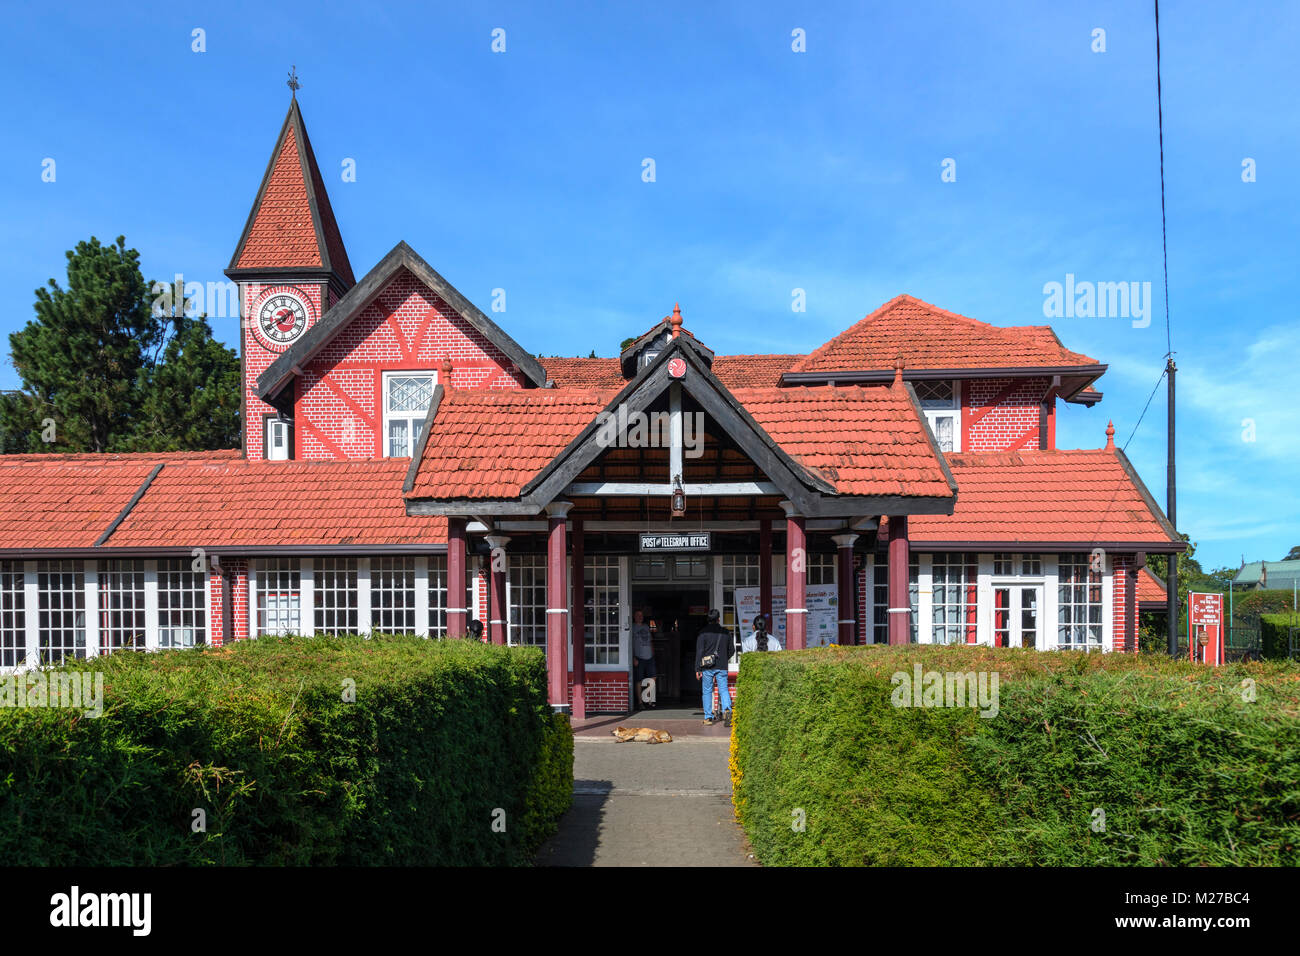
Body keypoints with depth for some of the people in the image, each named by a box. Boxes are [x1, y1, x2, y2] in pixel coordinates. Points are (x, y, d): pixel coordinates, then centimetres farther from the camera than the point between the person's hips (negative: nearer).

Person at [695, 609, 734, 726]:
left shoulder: (703, 633, -5)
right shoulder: (726, 632, 4)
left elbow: (699, 652, -7)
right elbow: (731, 650, 12)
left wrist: (698, 669, -4)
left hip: (707, 668, -2)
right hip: (722, 667, 2)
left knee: (707, 691, 7)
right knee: (724, 689, 5)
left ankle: (708, 717, 9)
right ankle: (727, 709, -21)